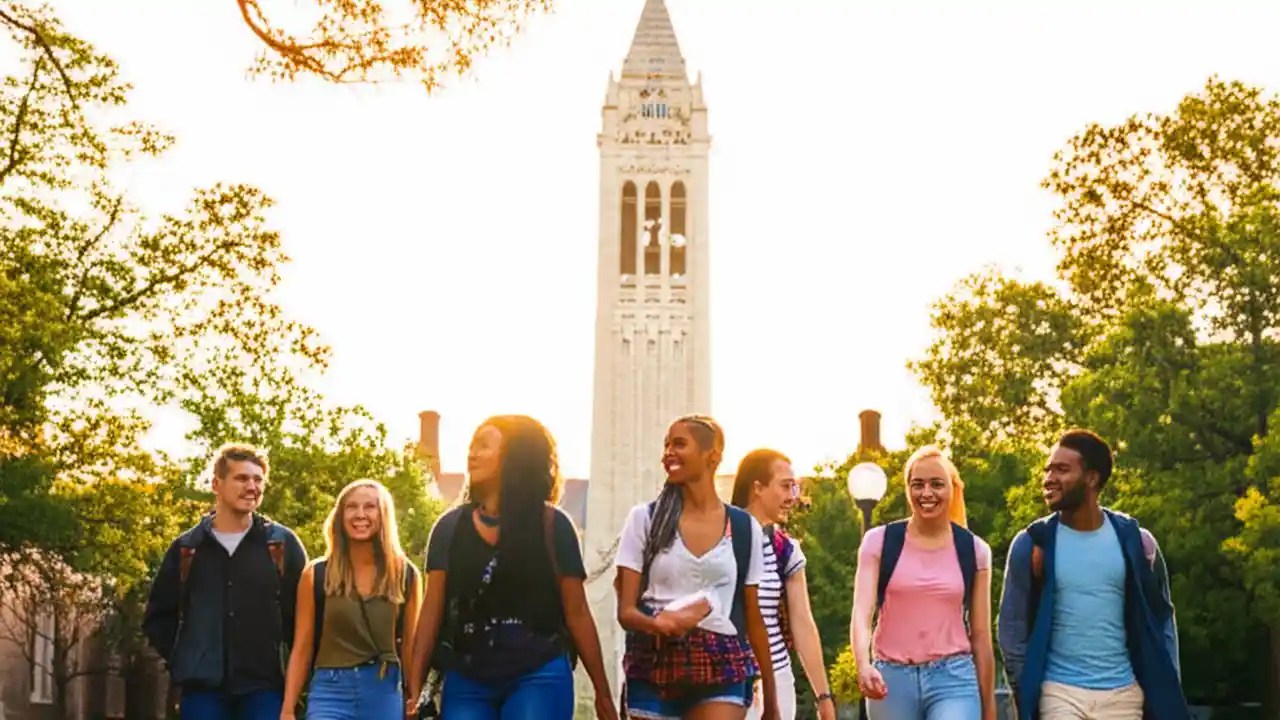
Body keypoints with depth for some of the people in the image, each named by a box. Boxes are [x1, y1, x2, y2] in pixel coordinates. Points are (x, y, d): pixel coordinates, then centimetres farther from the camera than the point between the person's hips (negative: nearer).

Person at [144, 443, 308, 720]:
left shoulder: (283, 544, 4)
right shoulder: (186, 548, 8)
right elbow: (158, 617, 15)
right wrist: (183, 661, 4)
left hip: (264, 688, -1)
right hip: (203, 687, 1)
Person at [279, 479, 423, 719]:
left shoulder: (405, 575, 6)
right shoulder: (316, 575, 3)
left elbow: (410, 647, 9)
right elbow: (302, 648, 4)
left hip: (386, 694, 2)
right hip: (330, 691, -1)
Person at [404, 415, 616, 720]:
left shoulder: (551, 525, 1)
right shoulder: (450, 526, 8)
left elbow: (576, 612, 2)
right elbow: (432, 612, 6)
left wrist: (603, 693, 2)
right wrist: (414, 689, -1)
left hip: (539, 677, -2)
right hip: (466, 681, 3)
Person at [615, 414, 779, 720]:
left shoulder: (744, 527, 6)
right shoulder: (645, 519, 3)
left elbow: (753, 618, 13)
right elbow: (626, 610, 0)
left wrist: (770, 695, 16)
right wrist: (657, 623, -23)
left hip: (721, 673, 0)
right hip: (654, 672, 0)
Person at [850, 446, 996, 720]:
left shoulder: (974, 550, 5)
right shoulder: (880, 541, 1)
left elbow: (980, 635, 9)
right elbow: (862, 612, -11)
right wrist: (864, 666, -30)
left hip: (953, 679, 0)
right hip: (892, 679, 0)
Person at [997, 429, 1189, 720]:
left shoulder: (1135, 541, 3)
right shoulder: (1033, 544, -1)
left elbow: (1161, 620, 10)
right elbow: (1013, 628, 3)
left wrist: (1166, 694, 5)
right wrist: (1027, 696, 0)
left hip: (1123, 694, 2)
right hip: (1060, 694, -2)